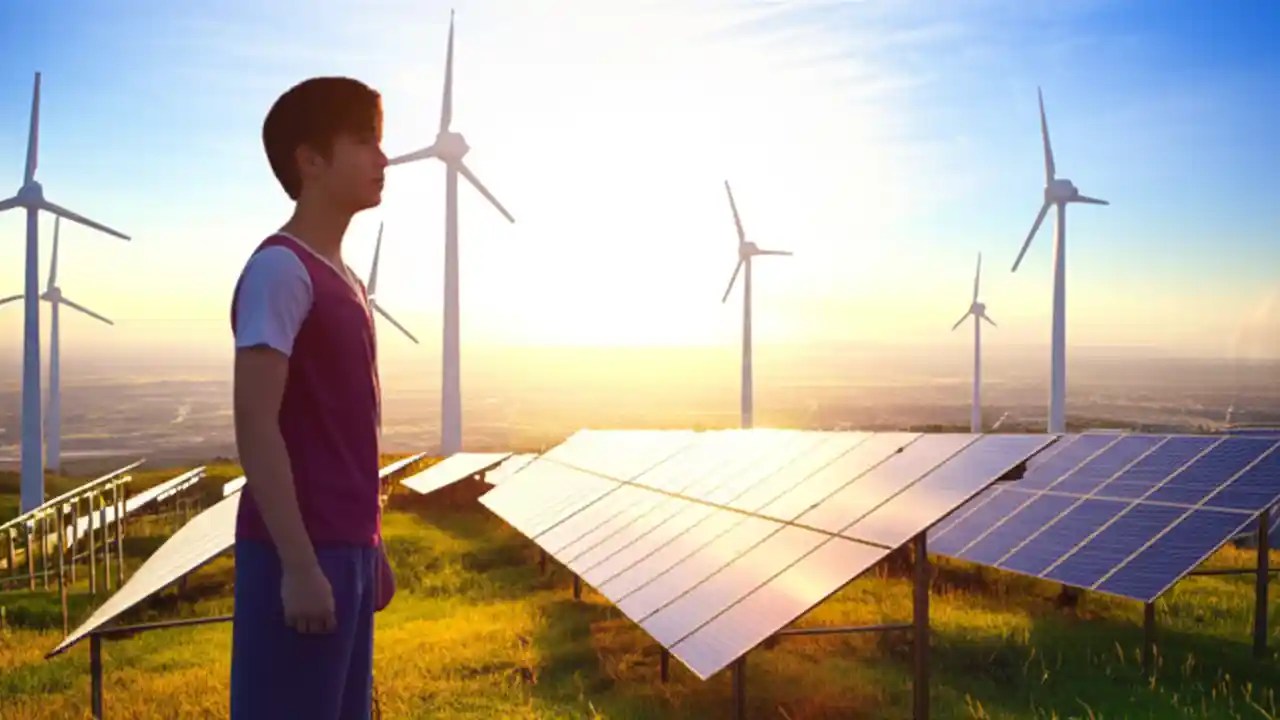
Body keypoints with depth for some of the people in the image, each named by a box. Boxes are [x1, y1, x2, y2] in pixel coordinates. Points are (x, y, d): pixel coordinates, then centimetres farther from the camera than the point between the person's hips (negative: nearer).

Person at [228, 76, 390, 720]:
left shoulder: (343, 278, 15)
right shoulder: (279, 268, -12)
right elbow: (255, 426, -18)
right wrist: (299, 564, -20)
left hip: (345, 547, 9)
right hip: (301, 553, -9)